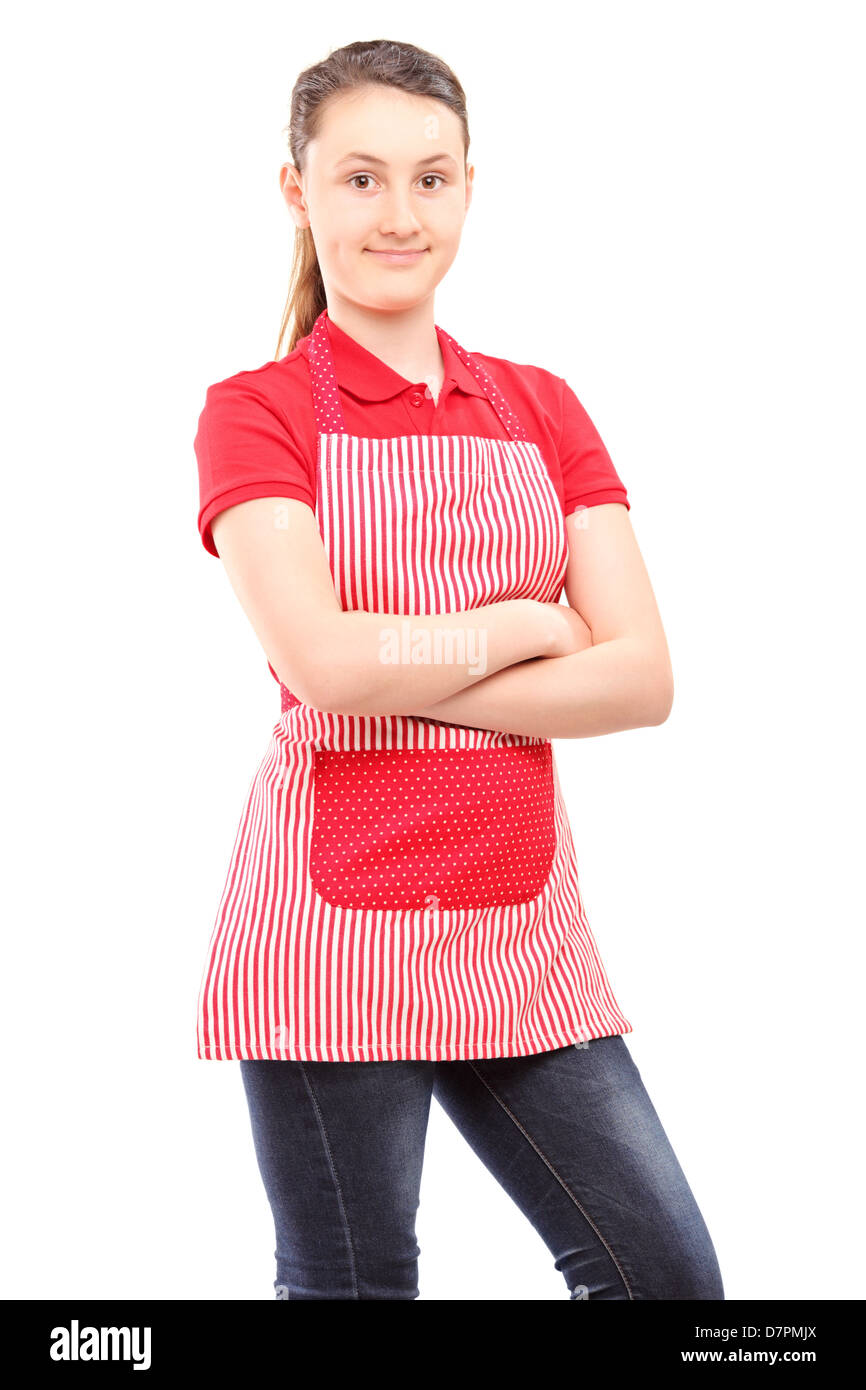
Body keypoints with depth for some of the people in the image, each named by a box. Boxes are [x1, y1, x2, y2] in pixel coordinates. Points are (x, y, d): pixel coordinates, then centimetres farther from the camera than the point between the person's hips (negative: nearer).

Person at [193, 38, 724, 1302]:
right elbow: (321, 661, -18)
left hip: (522, 924, 4)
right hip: (335, 928, -4)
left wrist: (405, 676, -12)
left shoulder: (543, 410, 10)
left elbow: (644, 677, -3)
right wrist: (526, 627, -6)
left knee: (668, 1275, 5)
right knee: (351, 1284, 7)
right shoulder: (256, 412, -1)